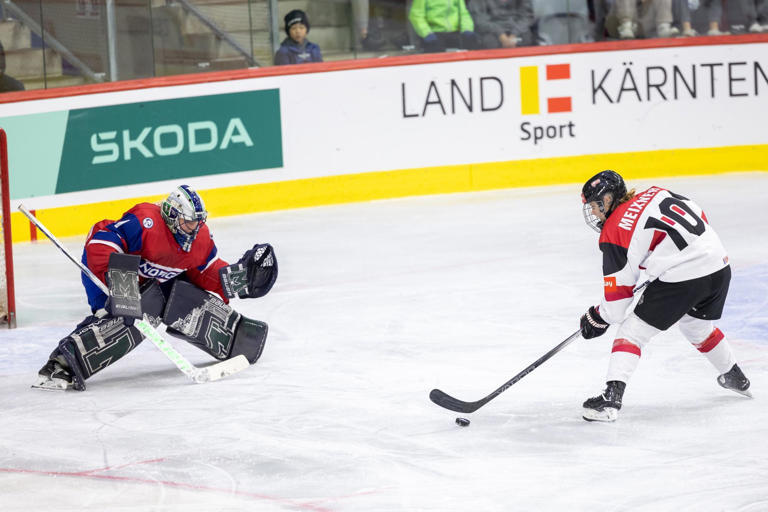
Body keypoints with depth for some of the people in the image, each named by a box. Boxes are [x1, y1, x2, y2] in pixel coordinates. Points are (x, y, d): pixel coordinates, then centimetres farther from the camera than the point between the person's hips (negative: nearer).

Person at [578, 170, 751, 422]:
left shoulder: (614, 231, -3)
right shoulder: (654, 194, 15)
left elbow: (619, 288, 0)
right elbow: (699, 217, 20)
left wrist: (600, 318, 15)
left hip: (682, 279, -8)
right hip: (719, 266, 8)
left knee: (632, 332, 1)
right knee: (696, 325, 35)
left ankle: (611, 397, -12)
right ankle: (735, 378, 51)